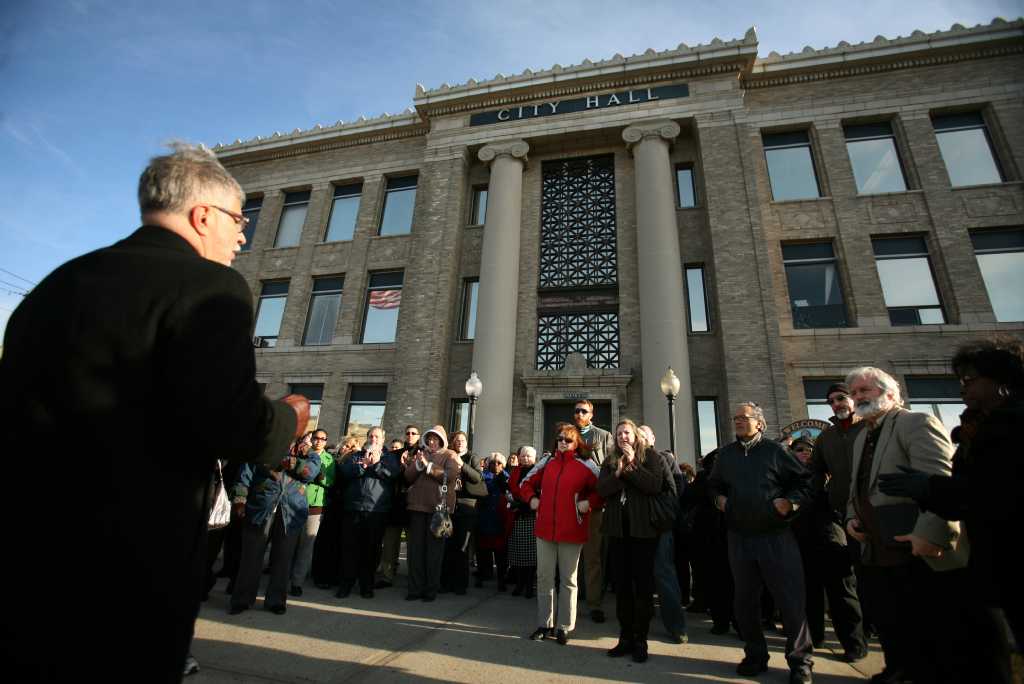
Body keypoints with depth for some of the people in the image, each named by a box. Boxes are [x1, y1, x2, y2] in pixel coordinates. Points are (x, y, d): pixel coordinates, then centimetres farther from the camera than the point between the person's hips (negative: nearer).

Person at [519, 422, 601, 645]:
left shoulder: (586, 465, -3)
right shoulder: (546, 463, 8)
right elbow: (526, 483, 19)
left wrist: (589, 503, -14)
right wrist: (532, 499, 3)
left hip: (572, 531, -3)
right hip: (545, 528, 4)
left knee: (568, 579, 9)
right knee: (544, 577, 12)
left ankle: (564, 627, 22)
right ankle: (544, 624, 26)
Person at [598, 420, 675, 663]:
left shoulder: (651, 456, 1)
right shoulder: (610, 461, 11)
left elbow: (655, 485, -13)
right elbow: (602, 490, -3)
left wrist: (632, 465, -15)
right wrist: (618, 472, -16)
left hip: (643, 527, -3)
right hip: (617, 528, 4)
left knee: (643, 584, 4)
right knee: (621, 584, 10)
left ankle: (640, 639, 17)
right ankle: (625, 637, 22)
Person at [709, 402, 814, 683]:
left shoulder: (774, 450, -2)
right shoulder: (725, 454, 8)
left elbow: (805, 479, 1)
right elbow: (713, 484, 20)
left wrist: (792, 502, -14)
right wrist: (718, 498, 0)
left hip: (776, 536, -3)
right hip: (740, 538, 4)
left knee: (791, 600, 2)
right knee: (745, 600, 11)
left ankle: (800, 660, 22)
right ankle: (755, 655, 29)